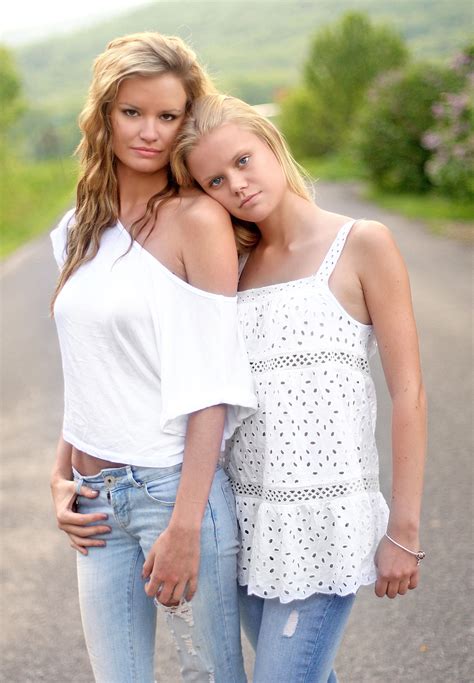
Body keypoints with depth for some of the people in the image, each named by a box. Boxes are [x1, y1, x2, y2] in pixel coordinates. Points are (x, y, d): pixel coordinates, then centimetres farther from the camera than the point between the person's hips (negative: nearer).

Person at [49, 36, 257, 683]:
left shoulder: (197, 218, -8)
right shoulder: (83, 228, 11)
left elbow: (212, 385, -12)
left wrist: (185, 524, -15)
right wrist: (61, 475, 6)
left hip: (176, 484, -5)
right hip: (96, 499, 5)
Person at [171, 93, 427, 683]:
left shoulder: (361, 245, -4)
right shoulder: (235, 264, 10)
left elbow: (408, 394, -6)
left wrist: (404, 531, -8)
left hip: (324, 518, -5)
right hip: (248, 516, 5)